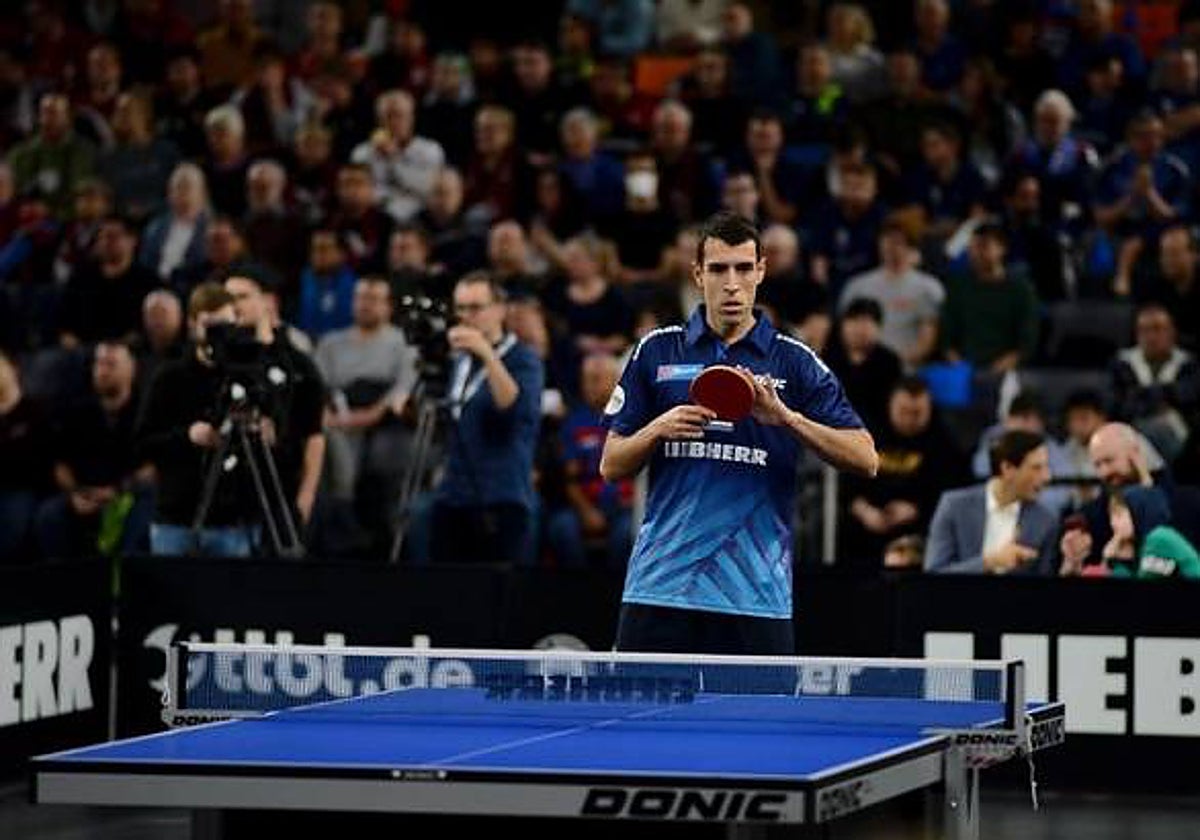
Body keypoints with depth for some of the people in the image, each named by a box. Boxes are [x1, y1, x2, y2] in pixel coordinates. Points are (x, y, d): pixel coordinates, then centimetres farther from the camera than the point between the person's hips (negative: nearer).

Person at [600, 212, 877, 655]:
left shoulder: (794, 361, 5)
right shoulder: (657, 350, 8)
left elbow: (865, 459, -3)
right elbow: (611, 466, 10)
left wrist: (787, 417, -16)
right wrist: (658, 429, -10)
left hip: (756, 595, -1)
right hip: (660, 588, 1)